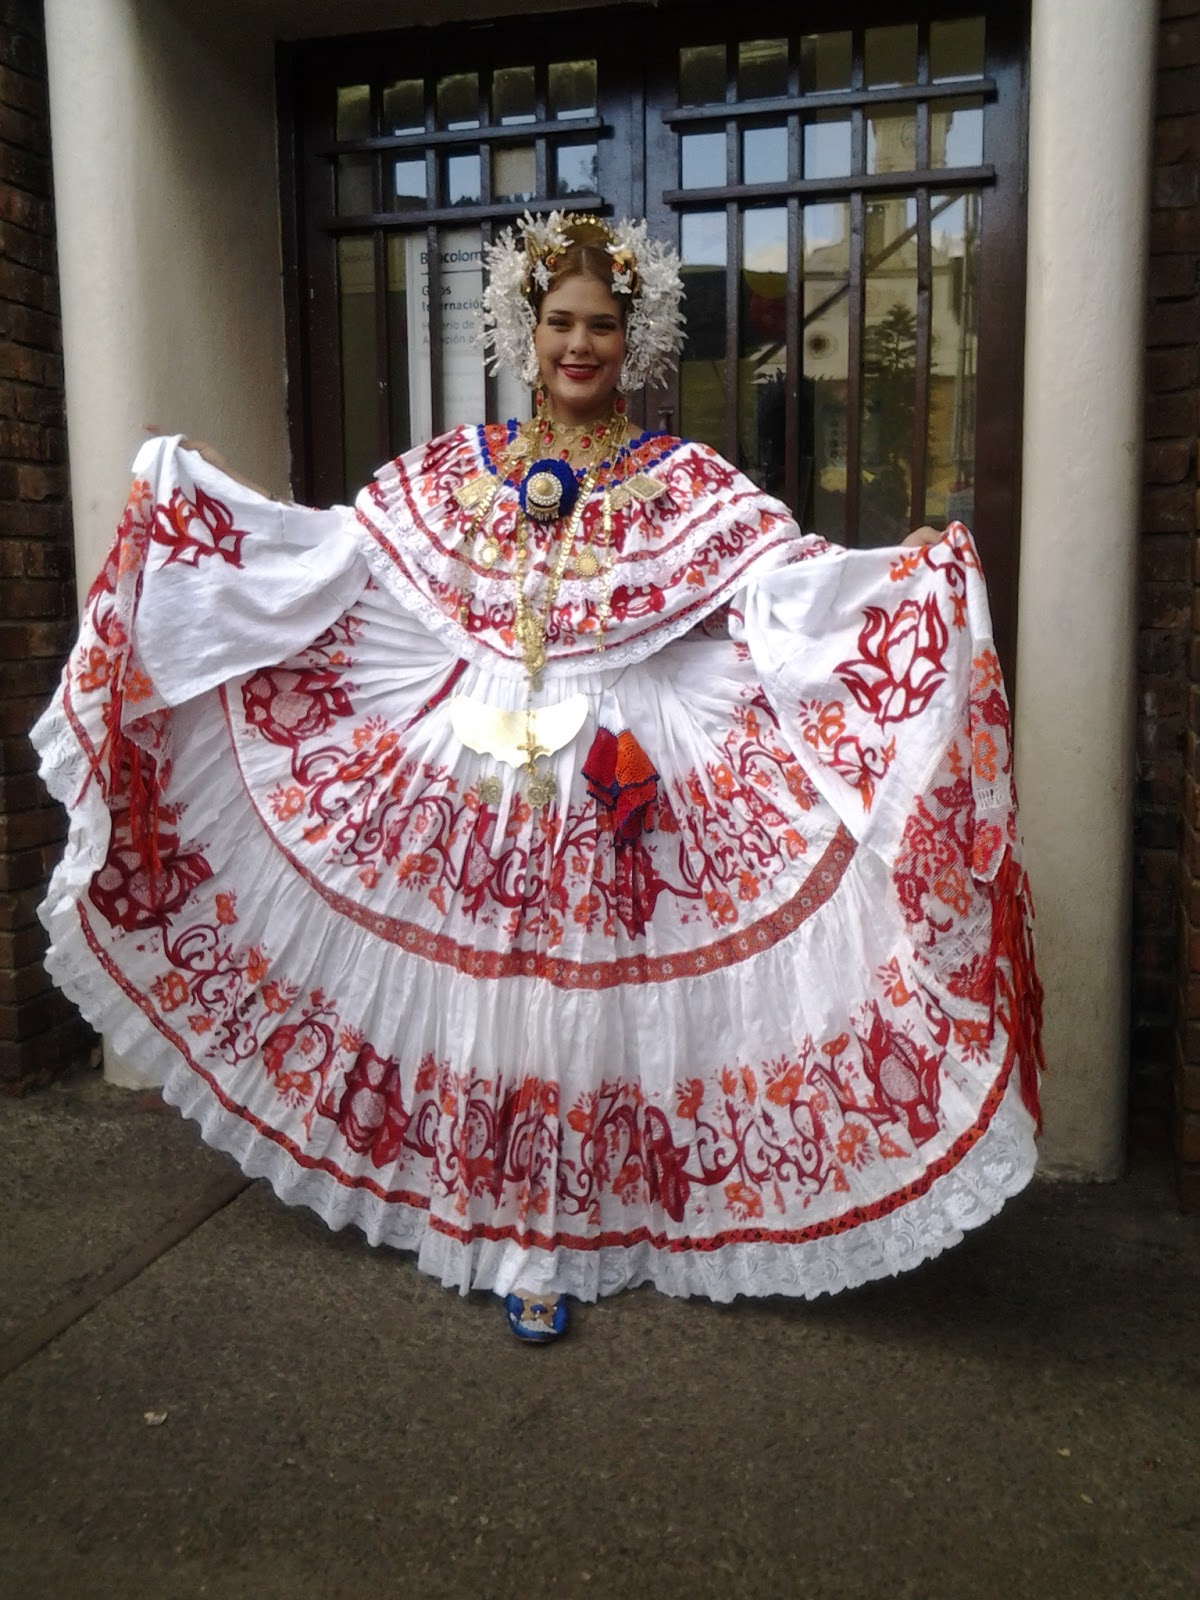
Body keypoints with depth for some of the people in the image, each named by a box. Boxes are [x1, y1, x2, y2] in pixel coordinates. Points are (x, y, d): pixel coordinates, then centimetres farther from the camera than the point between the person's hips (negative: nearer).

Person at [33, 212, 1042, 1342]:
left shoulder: (685, 484, 2)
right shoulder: (457, 469, 9)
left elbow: (790, 575, -9)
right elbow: (326, 549, 11)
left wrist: (918, 576, -24)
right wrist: (183, 490, 11)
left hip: (623, 772, -2)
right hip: (479, 767, 2)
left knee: (595, 991, 5)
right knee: (486, 987, 7)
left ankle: (567, 1231, 27)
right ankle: (522, 1234, 28)